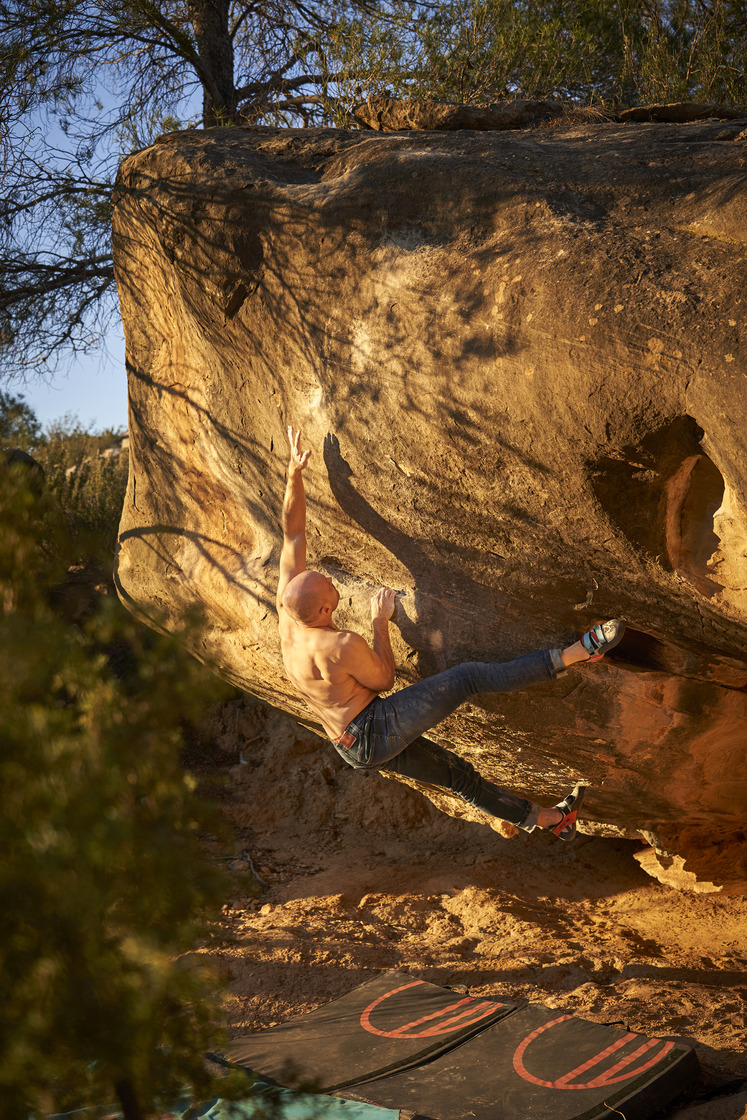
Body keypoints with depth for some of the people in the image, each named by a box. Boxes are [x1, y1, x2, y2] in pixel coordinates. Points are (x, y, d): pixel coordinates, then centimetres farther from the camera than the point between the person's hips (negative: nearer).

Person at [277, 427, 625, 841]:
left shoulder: (287, 613, -5)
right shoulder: (340, 646, -28)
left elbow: (292, 535, 0)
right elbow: (383, 679, -9)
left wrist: (294, 473, -1)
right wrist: (380, 622, -3)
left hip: (354, 748, 9)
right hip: (375, 728, -9)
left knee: (458, 775, 18)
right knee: (469, 677, -16)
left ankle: (547, 818, 32)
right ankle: (578, 651, -16)